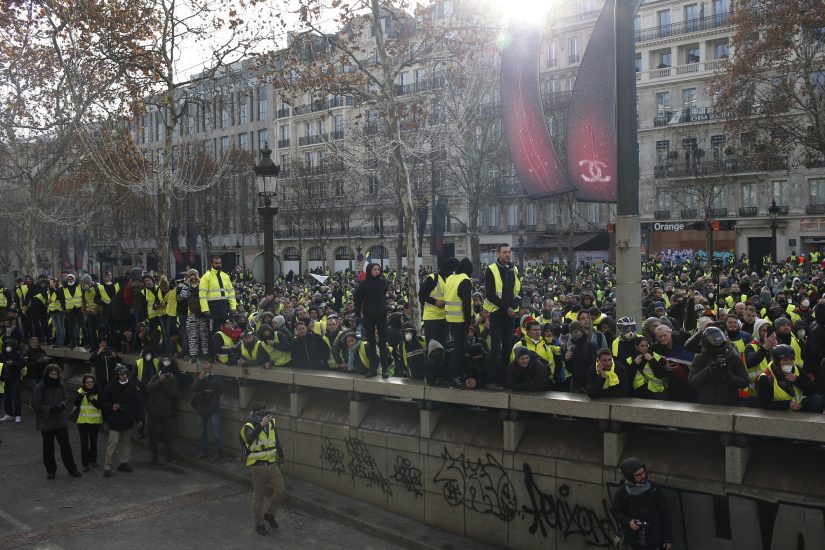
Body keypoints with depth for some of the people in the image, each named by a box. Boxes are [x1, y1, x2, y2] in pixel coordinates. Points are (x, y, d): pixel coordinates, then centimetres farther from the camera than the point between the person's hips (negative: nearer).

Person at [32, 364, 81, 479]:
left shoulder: (60, 385, -1)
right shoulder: (39, 388, -13)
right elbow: (37, 405, -13)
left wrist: (62, 404, -14)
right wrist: (50, 409, -24)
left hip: (60, 420, 3)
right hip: (46, 421, -3)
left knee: (65, 444, 6)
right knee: (48, 447, 10)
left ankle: (71, 468, 16)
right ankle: (51, 470, 25)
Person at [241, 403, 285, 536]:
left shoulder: (271, 423, 2)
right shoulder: (249, 427, -16)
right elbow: (249, 438, -40)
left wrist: (280, 453, 20)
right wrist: (261, 425, -52)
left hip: (272, 464, 5)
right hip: (258, 466, -5)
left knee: (280, 491, 1)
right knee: (258, 496, 6)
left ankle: (269, 514, 25)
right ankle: (259, 524, 22)